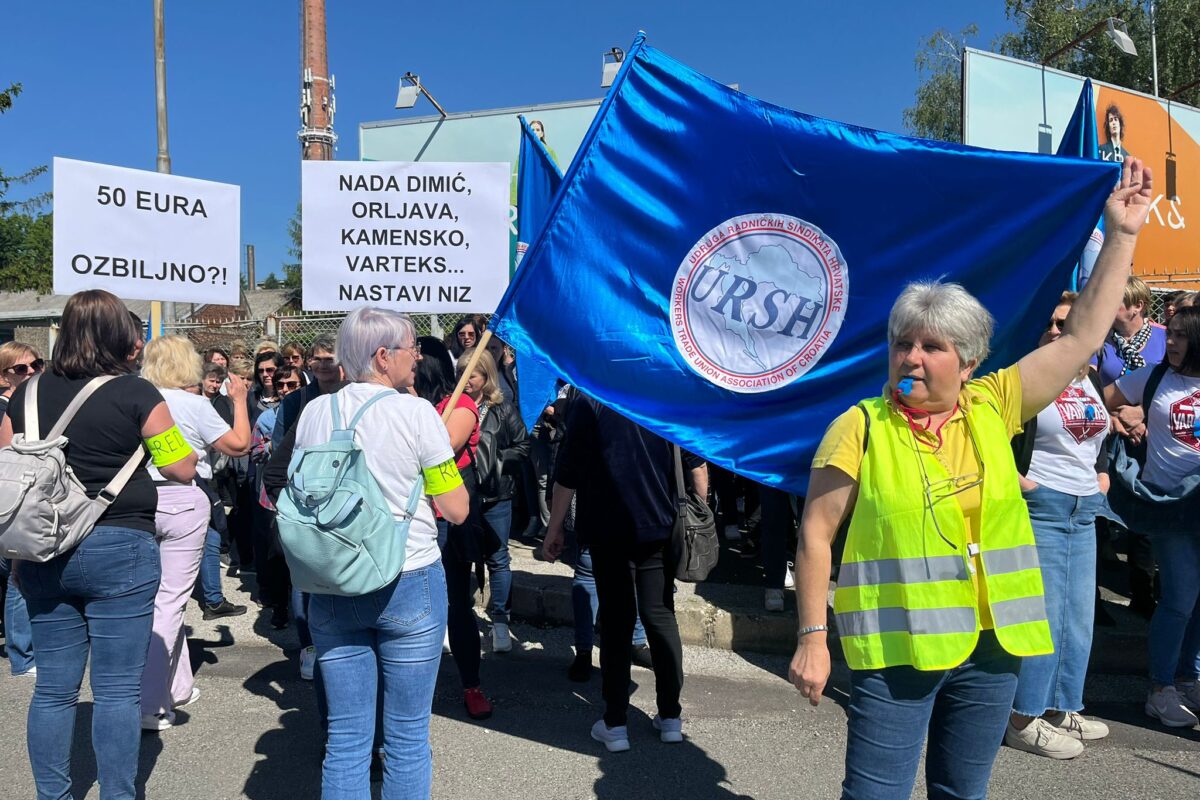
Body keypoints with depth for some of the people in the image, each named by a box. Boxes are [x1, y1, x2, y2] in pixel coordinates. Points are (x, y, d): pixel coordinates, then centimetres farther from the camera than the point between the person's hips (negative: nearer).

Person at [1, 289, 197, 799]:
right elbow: (183, 469, -6)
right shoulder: (135, 393, -9)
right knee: (117, 690, 3)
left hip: (45, 555, 5)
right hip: (119, 551, -5)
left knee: (53, 688, 13)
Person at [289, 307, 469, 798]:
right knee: (408, 736, 9)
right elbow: (457, 510, -9)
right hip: (409, 583, -4)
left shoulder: (315, 412, 2)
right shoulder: (415, 412, -11)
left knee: (345, 736, 12)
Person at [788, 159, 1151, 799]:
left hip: (991, 646, 4)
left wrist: (1121, 234, 7)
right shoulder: (859, 427, -7)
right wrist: (813, 638, -9)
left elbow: (1081, 338, 7)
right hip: (895, 649, -4)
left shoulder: (991, 409, 3)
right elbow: (816, 535, -6)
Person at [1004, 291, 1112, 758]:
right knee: (1042, 616, -5)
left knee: (1079, 616, 14)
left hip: (1085, 511, 8)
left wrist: (1102, 470, 14)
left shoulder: (1093, 379, 11)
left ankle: (1062, 709, 28)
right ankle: (1024, 720, 7)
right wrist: (1010, 477, -19)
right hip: (1040, 506, -8)